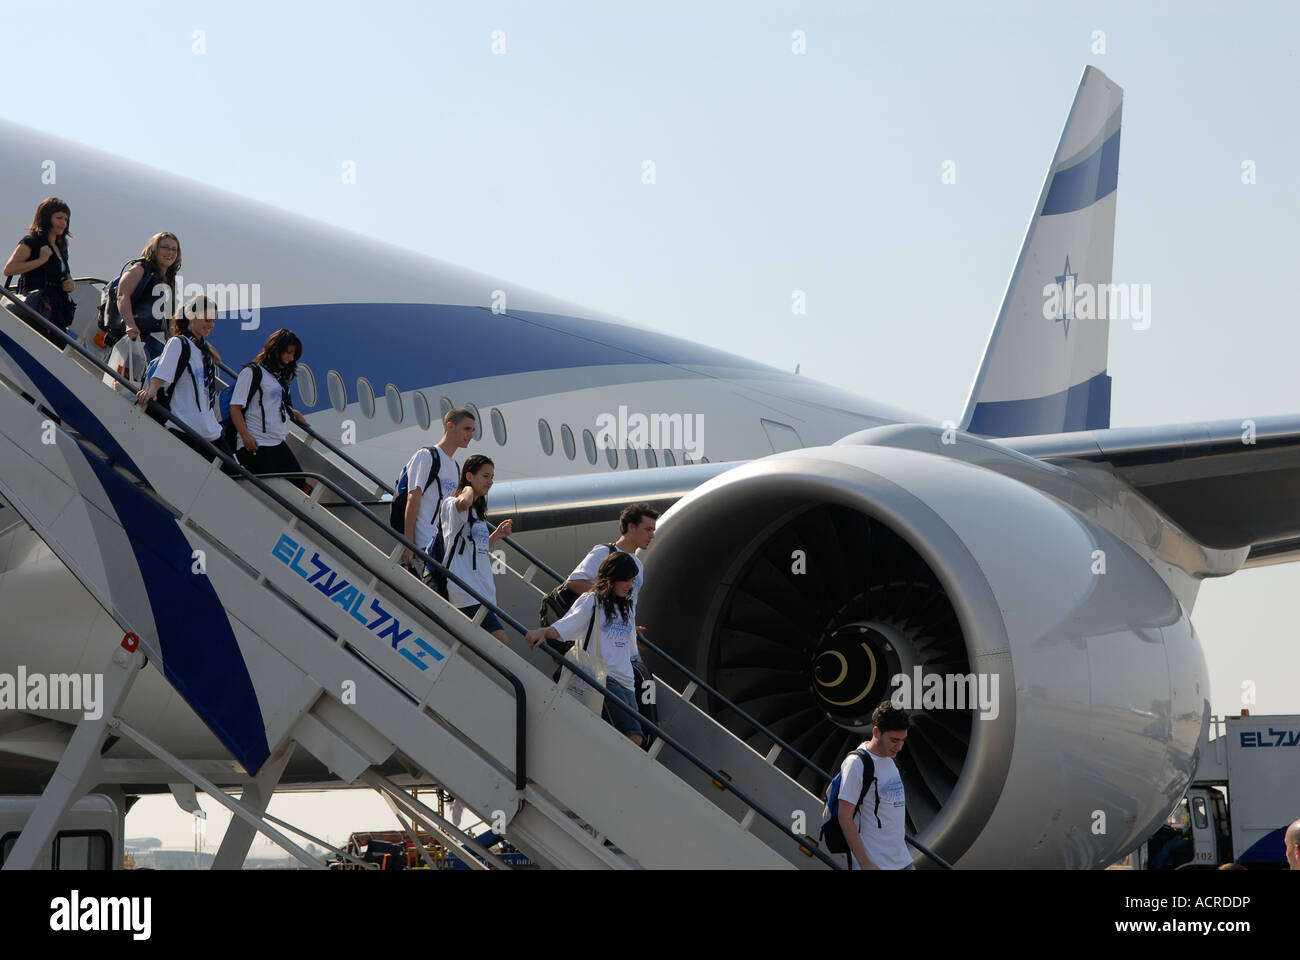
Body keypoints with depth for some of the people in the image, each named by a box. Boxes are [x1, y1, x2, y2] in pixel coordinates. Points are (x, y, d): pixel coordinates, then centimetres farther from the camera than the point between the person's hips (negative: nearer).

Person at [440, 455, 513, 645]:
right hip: (465, 588, -10)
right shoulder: (452, 504, -6)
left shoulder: (477, 511, 23)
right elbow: (463, 502, -32)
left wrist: (496, 535, 17)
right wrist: (468, 489, -11)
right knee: (500, 640, -20)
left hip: (482, 590, 10)